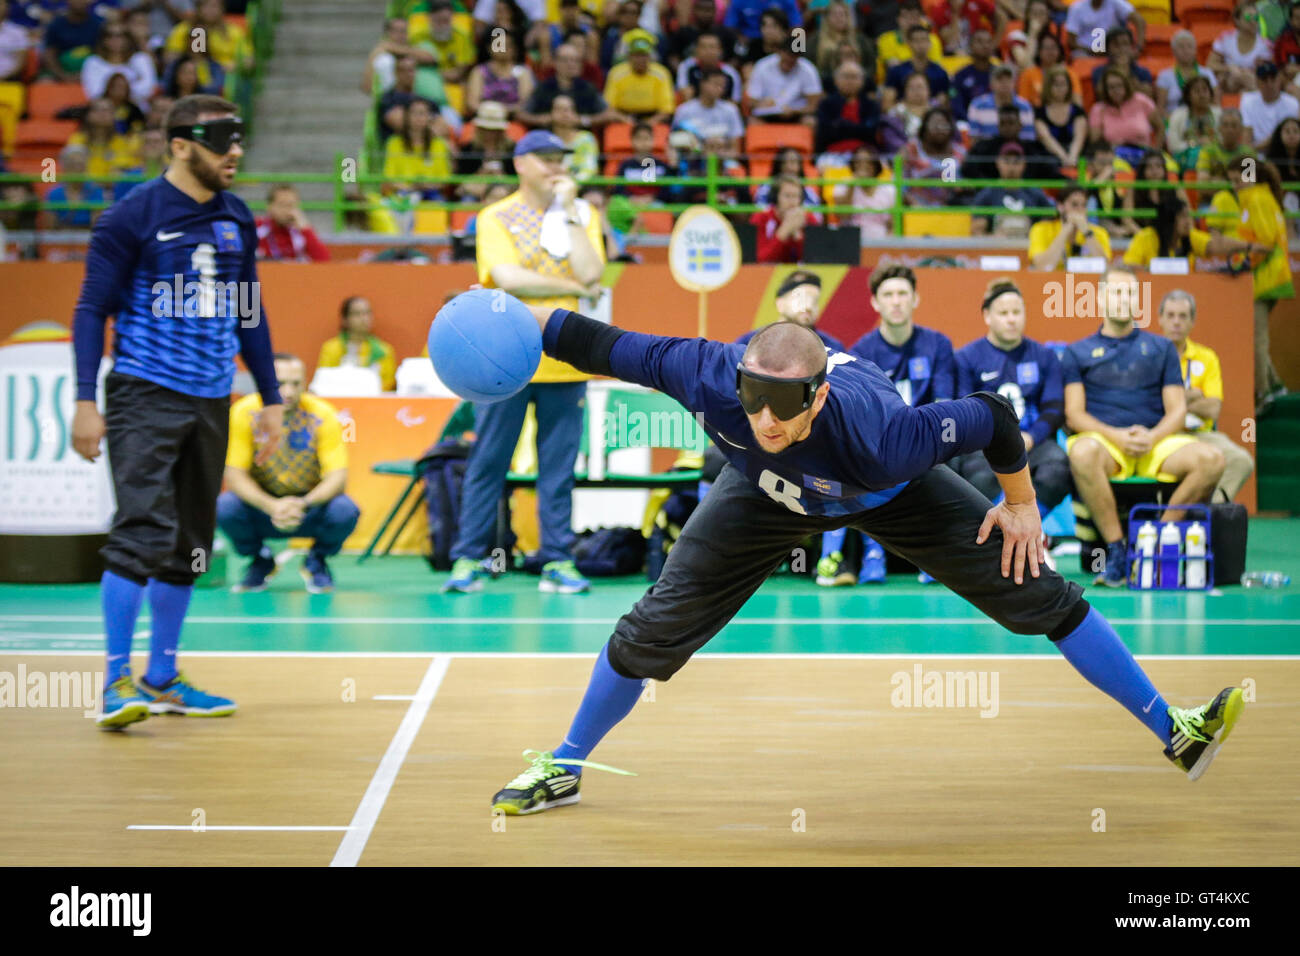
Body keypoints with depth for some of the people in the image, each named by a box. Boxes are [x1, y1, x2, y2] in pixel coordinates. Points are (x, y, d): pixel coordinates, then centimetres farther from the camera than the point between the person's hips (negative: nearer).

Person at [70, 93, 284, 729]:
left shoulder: (236, 219, 10)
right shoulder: (134, 215, -7)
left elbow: (248, 313, 19)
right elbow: (92, 309, -6)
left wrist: (270, 399, 17)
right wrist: (85, 401, -13)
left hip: (210, 402, 6)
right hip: (144, 392, -6)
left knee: (190, 544, 10)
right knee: (144, 530, -16)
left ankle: (160, 680, 20)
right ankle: (116, 681, -7)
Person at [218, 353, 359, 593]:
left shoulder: (323, 415, -17)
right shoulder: (244, 413, -16)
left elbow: (337, 476, -20)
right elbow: (234, 474, -18)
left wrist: (303, 504, -40)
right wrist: (271, 506, -36)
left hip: (311, 504, 0)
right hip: (263, 505, 0)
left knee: (344, 511, -32)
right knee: (225, 508, -30)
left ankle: (317, 562, 4)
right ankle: (261, 561, 4)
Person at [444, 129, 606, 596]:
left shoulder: (582, 215, 10)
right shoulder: (496, 218, 2)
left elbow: (591, 273, -6)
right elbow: (507, 278, -13)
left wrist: (569, 212, -5)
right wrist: (574, 288, -7)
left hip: (564, 361, 2)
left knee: (559, 467, 4)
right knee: (487, 464, 0)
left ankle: (558, 562, 8)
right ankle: (468, 560, 5)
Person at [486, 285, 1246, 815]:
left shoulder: (877, 434, -47)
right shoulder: (712, 378, -42)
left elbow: (993, 415, -32)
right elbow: (613, 347, -26)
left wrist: (1021, 503, -16)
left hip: (891, 494, -2)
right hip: (765, 498, 2)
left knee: (1035, 592, -5)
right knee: (656, 630, -1)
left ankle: (1174, 732, 9)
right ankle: (565, 768, 22)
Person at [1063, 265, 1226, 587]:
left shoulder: (1161, 348, 19)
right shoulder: (1077, 352, 13)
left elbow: (1177, 410, 11)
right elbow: (1073, 414, 2)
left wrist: (1152, 437, -12)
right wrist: (1116, 436, -15)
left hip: (1157, 442, 2)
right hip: (1103, 441, -2)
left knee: (1211, 458, -27)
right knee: (1082, 453, -40)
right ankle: (1116, 548, -31)